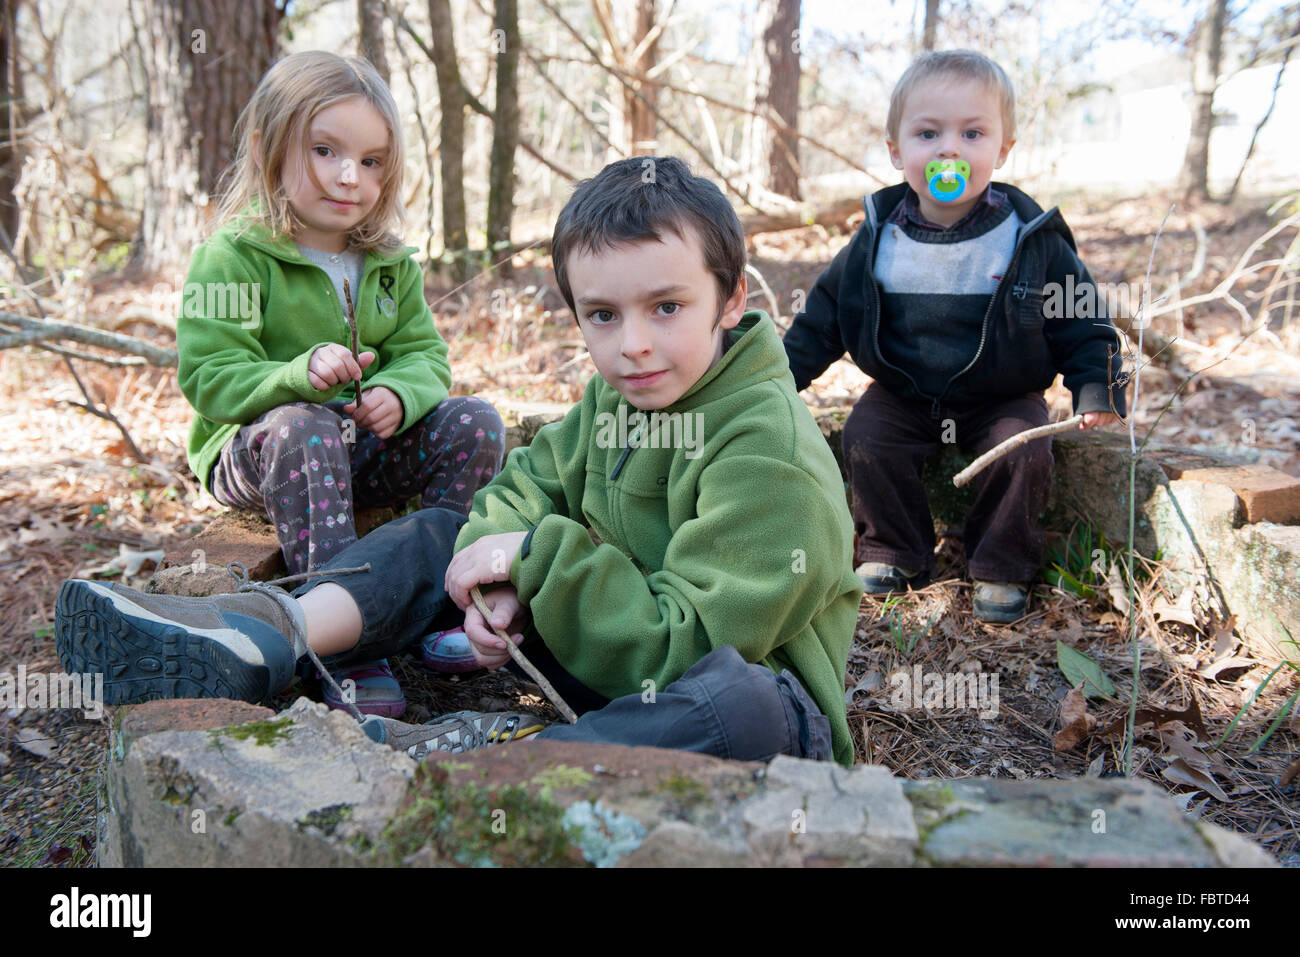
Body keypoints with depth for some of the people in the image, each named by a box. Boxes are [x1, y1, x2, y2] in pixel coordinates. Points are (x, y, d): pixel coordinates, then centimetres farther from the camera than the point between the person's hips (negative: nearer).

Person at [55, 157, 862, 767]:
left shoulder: (768, 455, -24)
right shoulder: (617, 393, 2)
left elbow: (686, 643, -28)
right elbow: (529, 484, 6)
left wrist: (539, 558, -25)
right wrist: (498, 579, -15)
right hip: (628, 659, 7)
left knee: (741, 704, -45)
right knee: (446, 534, 3)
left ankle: (480, 755, -36)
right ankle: (270, 634, -21)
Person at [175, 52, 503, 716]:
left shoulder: (391, 263, 7)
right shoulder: (230, 259, -9)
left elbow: (425, 355, 4)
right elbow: (209, 379, -15)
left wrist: (398, 394, -21)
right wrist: (300, 375, -34)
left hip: (368, 449, 5)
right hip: (255, 449, -4)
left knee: (476, 422, -17)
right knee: (302, 427, -38)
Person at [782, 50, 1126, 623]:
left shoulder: (1033, 241, -11)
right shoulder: (877, 241, -7)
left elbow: (1079, 318, -1)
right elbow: (825, 315, 4)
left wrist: (1097, 386, -12)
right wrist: (784, 372, -1)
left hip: (1002, 397, -1)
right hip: (903, 394, 2)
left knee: (1025, 452, -24)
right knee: (865, 440, -20)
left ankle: (1001, 567, 1)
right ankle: (894, 553, 4)